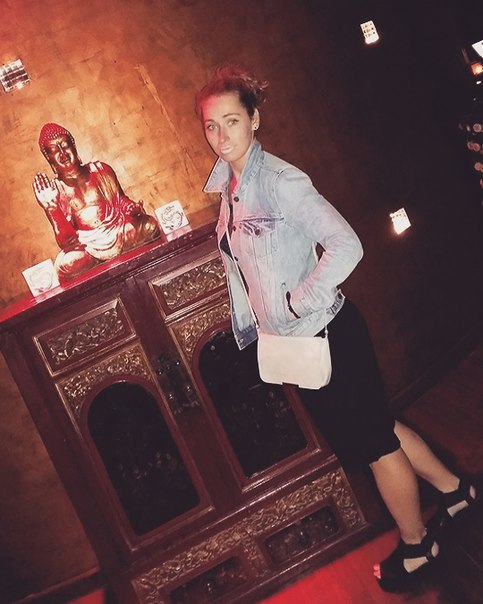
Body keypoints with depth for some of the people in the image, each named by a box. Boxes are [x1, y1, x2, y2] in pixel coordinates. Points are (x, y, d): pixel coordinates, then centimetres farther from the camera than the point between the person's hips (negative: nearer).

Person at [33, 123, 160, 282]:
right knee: (64, 263, -33)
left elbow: (121, 200, 17)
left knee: (150, 226, -25)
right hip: (88, 248, -2)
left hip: (121, 232, 2)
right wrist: (51, 207, -20)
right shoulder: (55, 190, 0)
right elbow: (67, 242, -8)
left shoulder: (100, 169, 7)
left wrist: (134, 209, -7)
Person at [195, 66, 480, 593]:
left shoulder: (278, 179, -19)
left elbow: (346, 246, -27)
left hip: (325, 334, -9)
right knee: (370, 427, 21)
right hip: (291, 343, 9)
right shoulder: (228, 188, 6)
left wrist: (297, 301, -22)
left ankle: (416, 546, 32)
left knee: (373, 439, 9)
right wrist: (255, 322, 13)